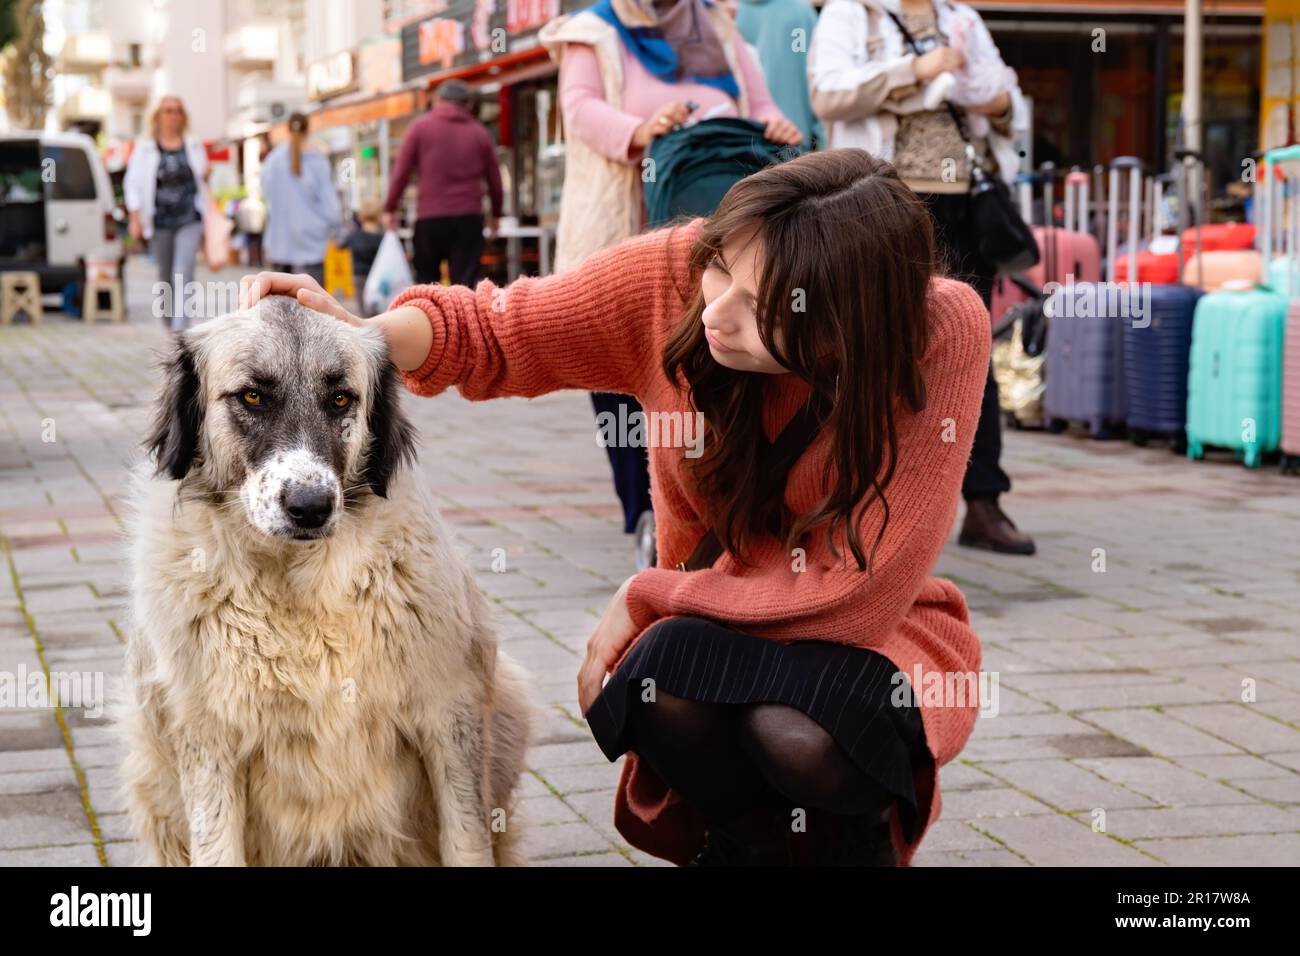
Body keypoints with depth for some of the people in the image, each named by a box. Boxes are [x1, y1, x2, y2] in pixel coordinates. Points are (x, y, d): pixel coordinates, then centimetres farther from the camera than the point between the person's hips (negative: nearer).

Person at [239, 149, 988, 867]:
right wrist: (367, 337, -27)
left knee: (796, 733, -35)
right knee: (669, 675, -32)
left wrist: (644, 600, -17)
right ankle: (746, 835, 1)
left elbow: (849, 596, -24)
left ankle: (861, 835, 2)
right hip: (711, 627, 2)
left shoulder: (942, 336, -28)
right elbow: (498, 331, -6)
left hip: (877, 635, -2)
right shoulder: (675, 273, -20)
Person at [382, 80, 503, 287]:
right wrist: (495, 214, 27)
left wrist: (390, 209, 8)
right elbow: (495, 179, 14)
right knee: (465, 283, -2)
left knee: (426, 280, 12)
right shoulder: (480, 133, 10)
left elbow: (401, 172, 0)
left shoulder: (420, 127, 4)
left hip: (430, 218, -1)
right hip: (469, 217, 1)